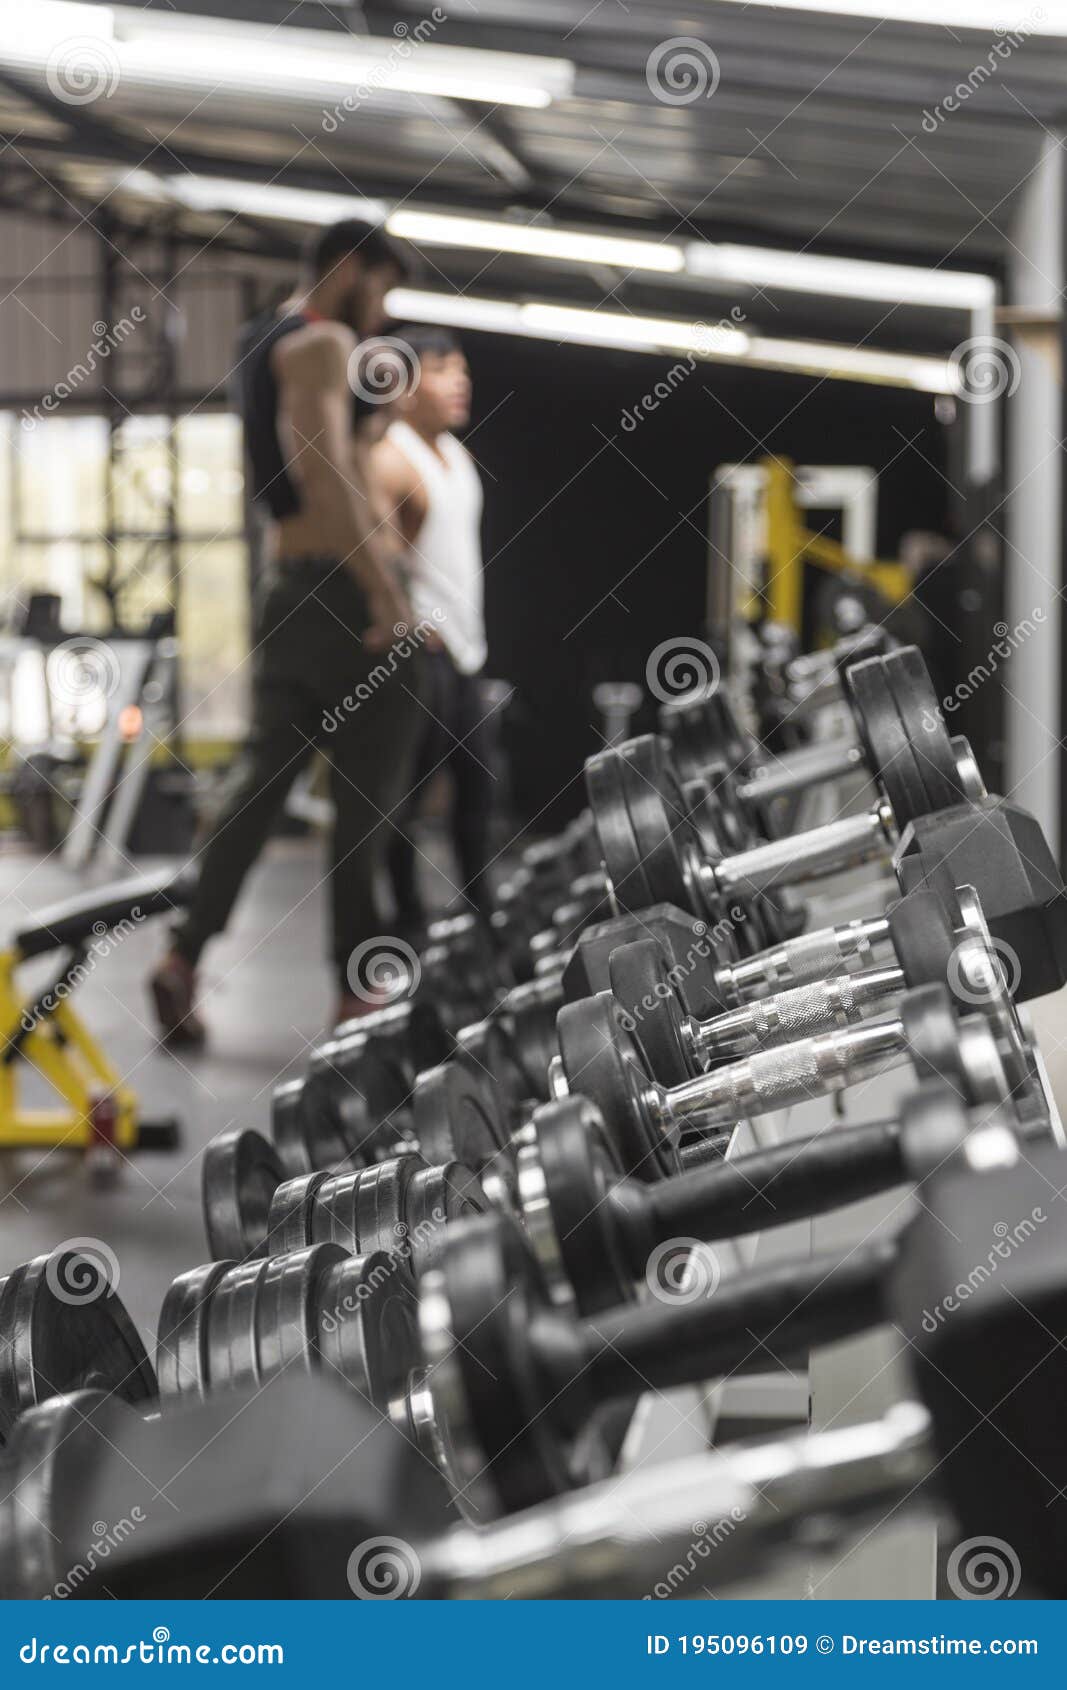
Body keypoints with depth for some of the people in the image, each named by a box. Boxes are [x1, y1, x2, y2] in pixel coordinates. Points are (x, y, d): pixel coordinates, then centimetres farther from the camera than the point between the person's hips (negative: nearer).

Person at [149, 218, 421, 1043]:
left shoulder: (266, 346, 20)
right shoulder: (324, 344, -11)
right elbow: (322, 467, -25)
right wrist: (385, 594, -28)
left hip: (289, 592, 9)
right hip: (348, 589, -9)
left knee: (263, 778, 8)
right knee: (370, 799, -1)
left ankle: (185, 954, -2)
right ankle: (360, 990, 6)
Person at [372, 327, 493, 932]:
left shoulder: (457, 455, 16)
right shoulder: (390, 460, -13)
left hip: (463, 651, 9)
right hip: (419, 652, -9)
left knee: (477, 788, 12)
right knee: (407, 792, -3)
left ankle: (483, 910, 21)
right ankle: (410, 920, 3)